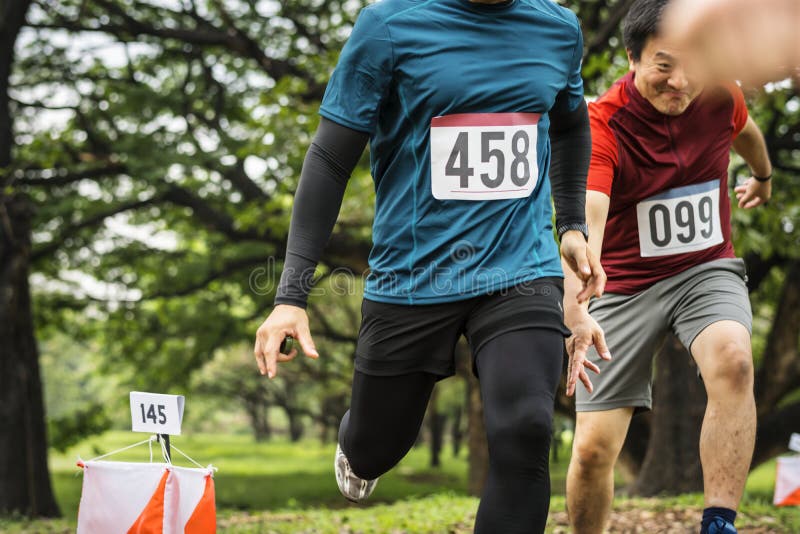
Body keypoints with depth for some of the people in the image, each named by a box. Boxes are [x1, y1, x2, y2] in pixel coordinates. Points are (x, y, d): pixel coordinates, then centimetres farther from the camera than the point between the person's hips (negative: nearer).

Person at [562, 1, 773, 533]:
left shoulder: (720, 97, -7)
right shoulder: (601, 125, -22)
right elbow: (585, 220, -37)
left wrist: (763, 177, 42)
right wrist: (576, 314, -54)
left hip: (706, 270, 2)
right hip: (625, 285, -2)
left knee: (733, 360, -33)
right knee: (593, 448, -6)